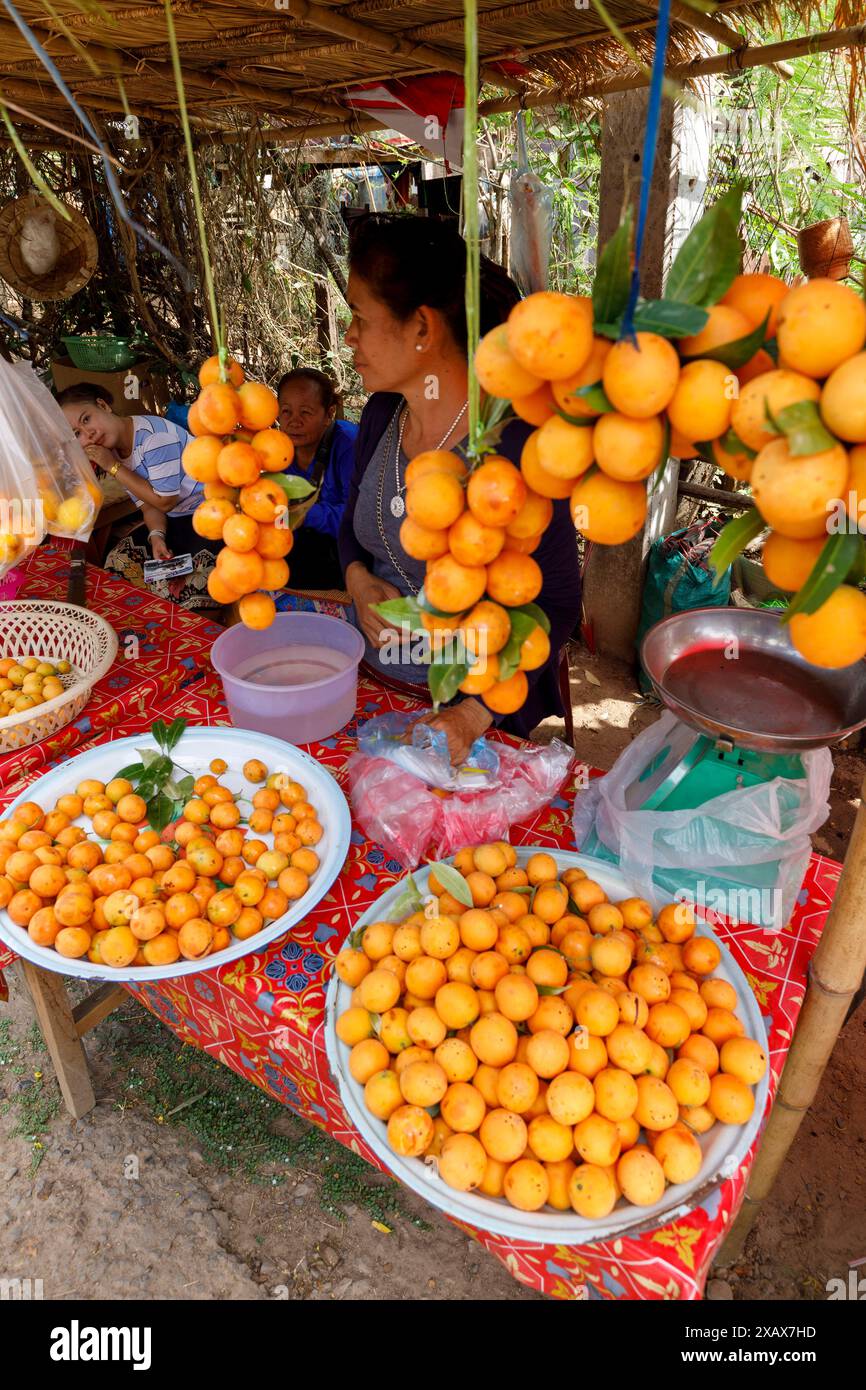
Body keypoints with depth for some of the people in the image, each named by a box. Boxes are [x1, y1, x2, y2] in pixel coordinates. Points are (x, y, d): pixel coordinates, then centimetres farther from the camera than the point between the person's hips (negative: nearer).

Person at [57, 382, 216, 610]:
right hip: (174, 519, 9)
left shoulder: (153, 434, -23)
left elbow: (164, 501, -19)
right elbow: (148, 507, 4)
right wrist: (157, 537, -19)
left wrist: (113, 467, -16)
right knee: (118, 561, -2)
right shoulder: (116, 452, 5)